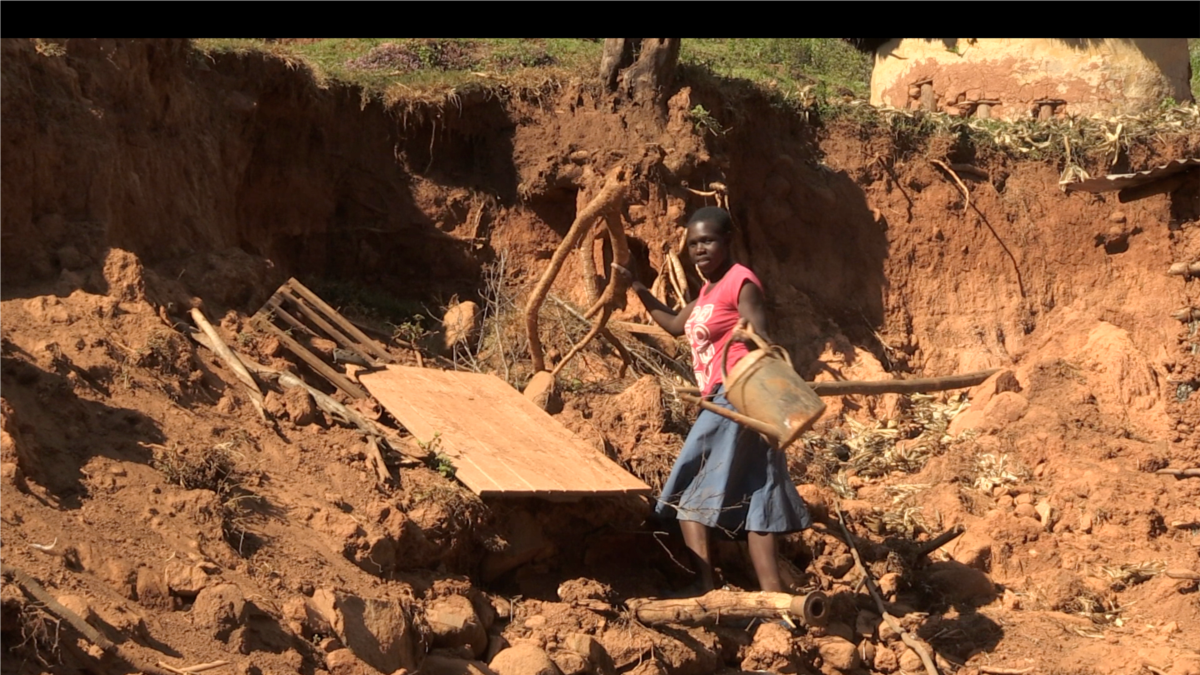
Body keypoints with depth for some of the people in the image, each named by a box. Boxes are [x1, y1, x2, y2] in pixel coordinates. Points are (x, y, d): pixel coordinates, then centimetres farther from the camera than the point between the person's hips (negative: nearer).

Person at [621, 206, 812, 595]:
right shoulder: (709, 289, 18)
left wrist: (750, 335, -48)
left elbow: (762, 338, -25)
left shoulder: (740, 283, -10)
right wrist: (639, 290, 31)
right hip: (720, 399, 10)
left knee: (689, 490, -7)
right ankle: (772, 593, 1)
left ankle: (704, 585, -11)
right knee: (751, 495, 4)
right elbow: (676, 325, 34)